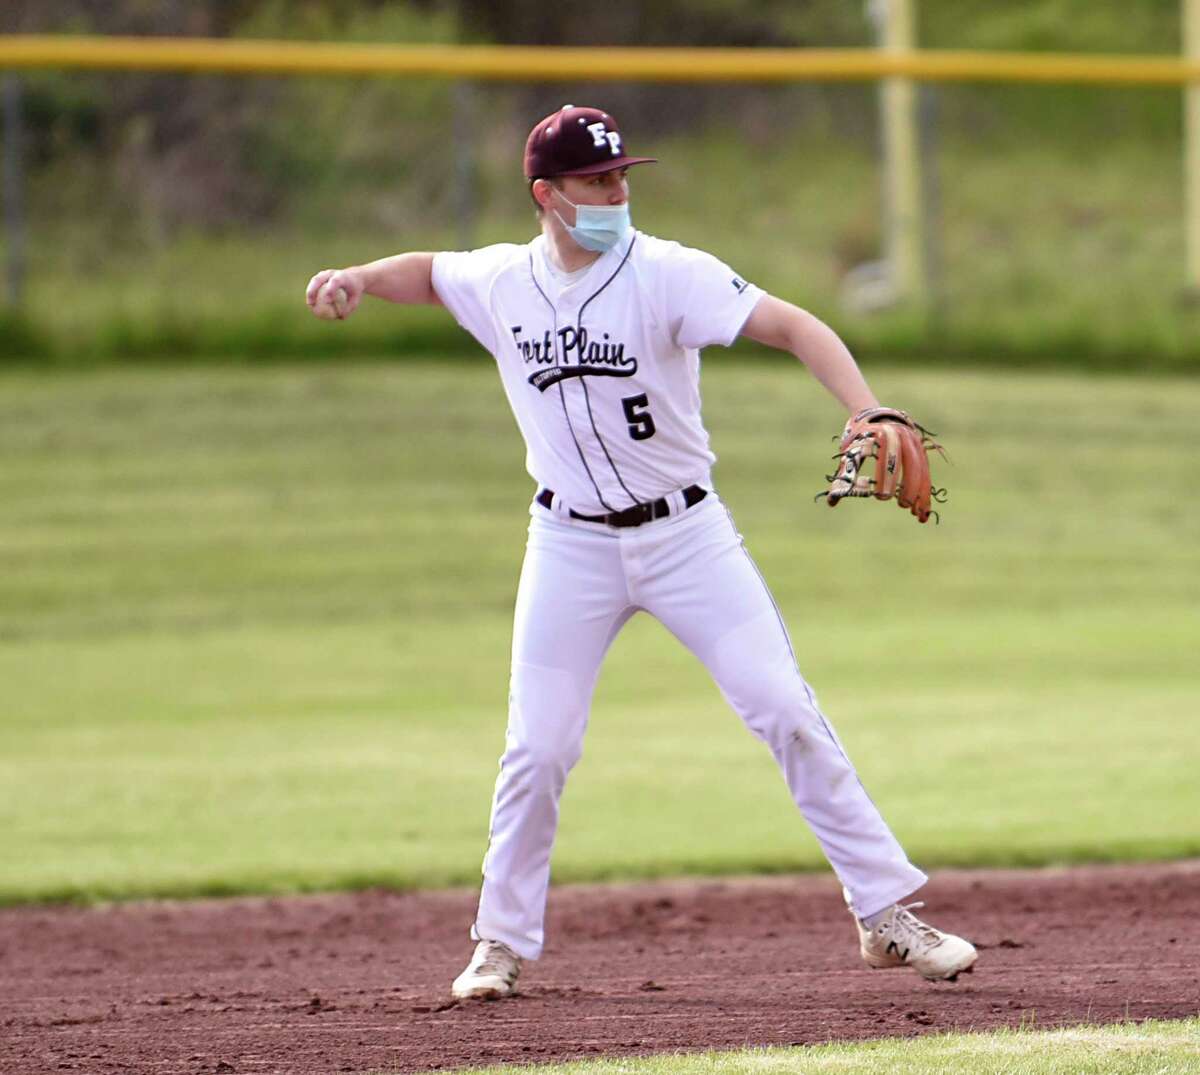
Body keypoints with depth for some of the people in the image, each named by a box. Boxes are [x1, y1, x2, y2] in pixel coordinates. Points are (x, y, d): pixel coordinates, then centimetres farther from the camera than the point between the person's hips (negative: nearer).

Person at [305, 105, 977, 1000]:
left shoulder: (668, 274, -16)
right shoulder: (501, 283, -2)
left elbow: (794, 327, -26)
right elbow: (428, 273, 21)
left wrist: (866, 412, -42)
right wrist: (357, 278, -1)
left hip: (686, 532, -2)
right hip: (571, 546, 2)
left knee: (786, 712, -7)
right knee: (538, 749, 1)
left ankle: (888, 913, 0)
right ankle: (503, 943, 17)